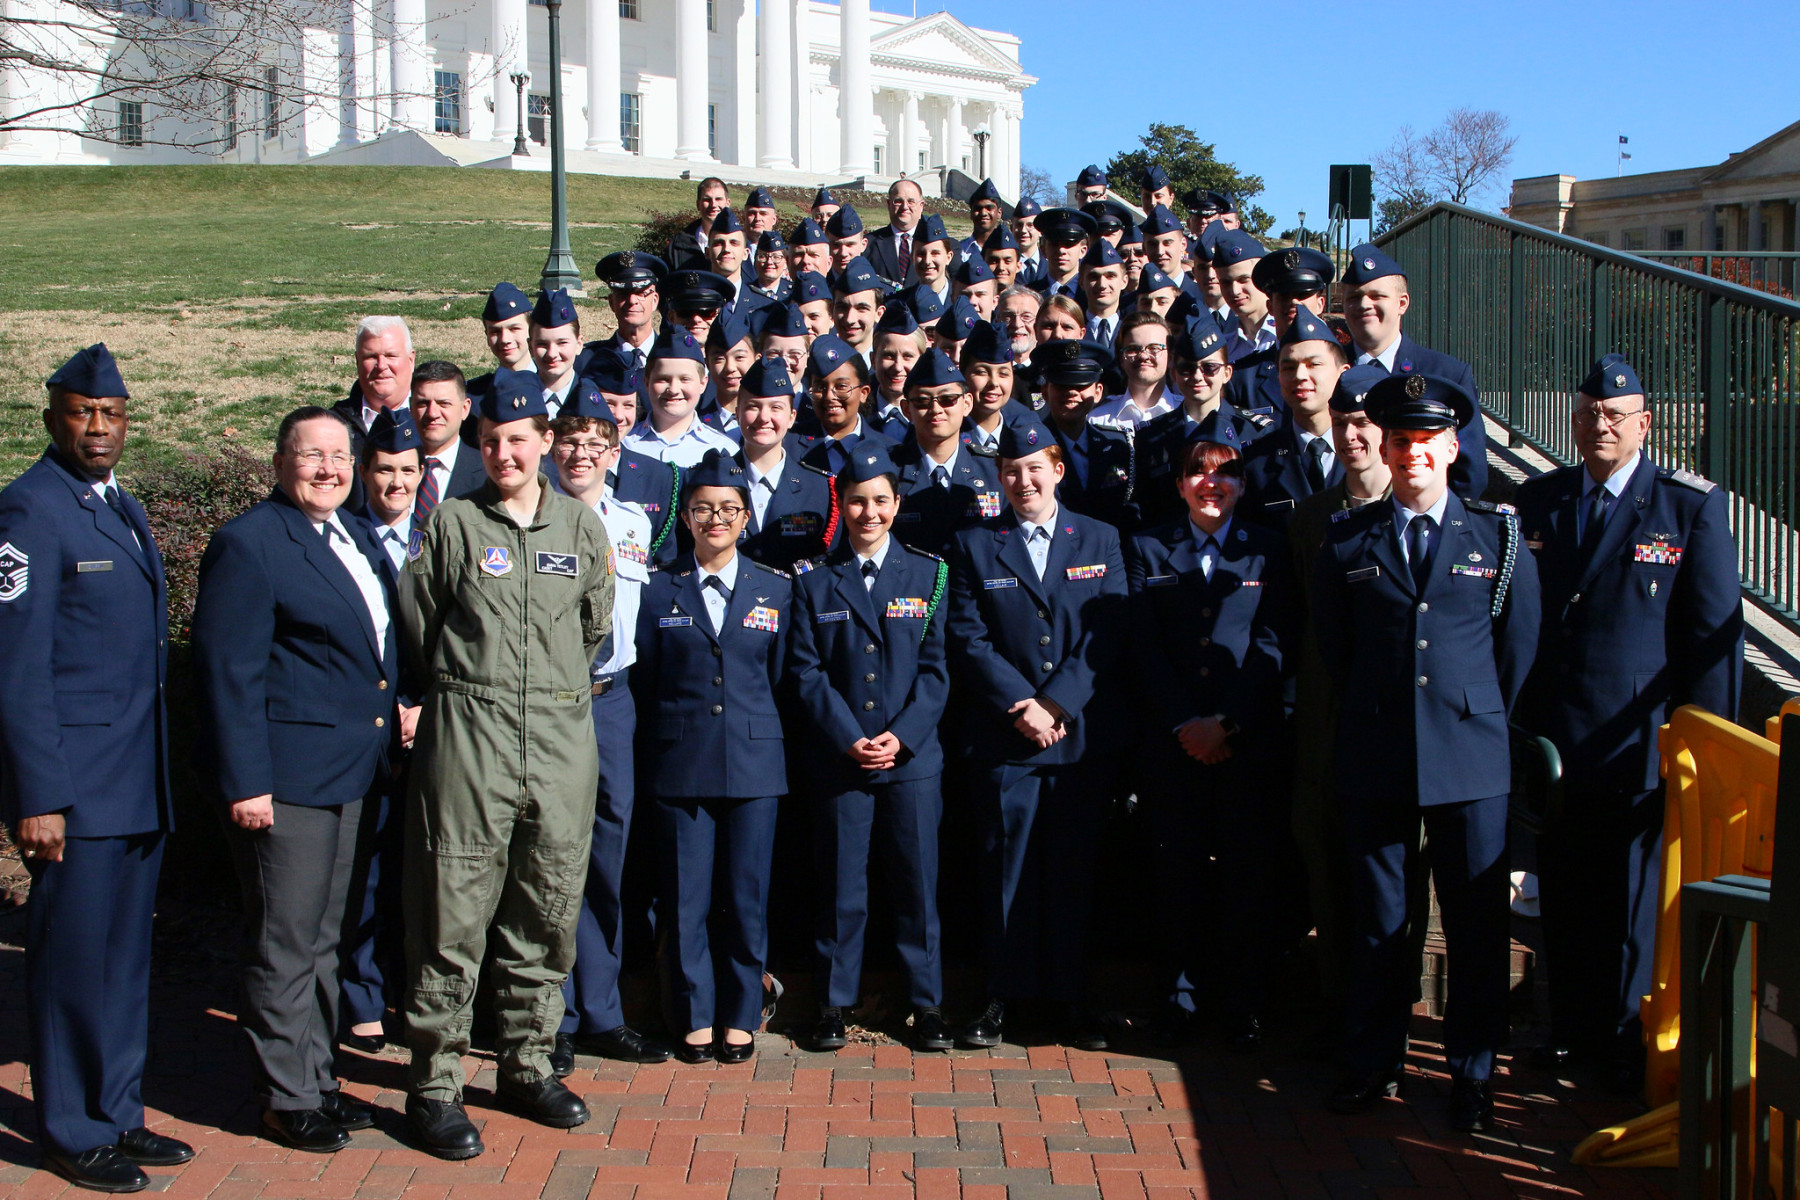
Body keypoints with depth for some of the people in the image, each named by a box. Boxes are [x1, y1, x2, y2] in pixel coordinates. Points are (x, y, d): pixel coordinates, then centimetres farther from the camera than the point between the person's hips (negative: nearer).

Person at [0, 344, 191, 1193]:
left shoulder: (124, 510, 15)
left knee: (125, 956, 14)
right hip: (75, 782, -8)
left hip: (139, 781, 8)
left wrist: (163, 773, 16)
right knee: (74, 957, 2)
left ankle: (117, 1114, 25)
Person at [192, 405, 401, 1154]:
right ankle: (287, 1099, 14)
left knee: (322, 938, 18)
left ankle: (319, 1079, 30)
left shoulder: (355, 537, 12)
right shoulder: (248, 545, -13)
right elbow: (228, 672, -17)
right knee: (284, 945, 1)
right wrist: (245, 784, -20)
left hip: (350, 771, 8)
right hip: (285, 776, -8)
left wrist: (393, 702, 8)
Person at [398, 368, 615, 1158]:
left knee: (548, 910, 10)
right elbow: (416, 623, 7)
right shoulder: (451, 523, 2)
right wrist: (469, 687, 10)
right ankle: (434, 1085, 6)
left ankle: (527, 1067, 24)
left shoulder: (582, 526, 10)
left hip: (564, 739, 3)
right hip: (468, 735, -3)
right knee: (453, 913, -3)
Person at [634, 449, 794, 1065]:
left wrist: (768, 739, 4)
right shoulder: (659, 592, 6)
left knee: (746, 897, 4)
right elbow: (644, 684, 7)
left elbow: (781, 680, 9)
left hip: (754, 762, 0)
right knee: (686, 898, 2)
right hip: (681, 763, 0)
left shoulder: (776, 590, 7)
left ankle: (740, 1018, 17)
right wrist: (655, 753, 2)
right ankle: (695, 1018, 15)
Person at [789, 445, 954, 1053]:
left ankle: (927, 1002, 16)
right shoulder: (813, 579, 6)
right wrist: (849, 739, -10)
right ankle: (835, 1002, 17)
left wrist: (901, 736, -10)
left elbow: (936, 666, 2)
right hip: (838, 757, 0)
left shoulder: (929, 573, 6)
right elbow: (807, 671, 1)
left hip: (914, 755, 0)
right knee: (840, 884, 5)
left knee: (918, 882, 4)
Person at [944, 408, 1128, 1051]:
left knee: (1074, 869, 6)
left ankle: (1071, 997, 15)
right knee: (1006, 866, 3)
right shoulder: (974, 546, 7)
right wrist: (1020, 706, -12)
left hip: (1082, 734, 1)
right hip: (1002, 737, -1)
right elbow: (968, 639, -1)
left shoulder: (1100, 540, 9)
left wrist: (1056, 704, -11)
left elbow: (1106, 635, 0)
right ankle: (1003, 994, 13)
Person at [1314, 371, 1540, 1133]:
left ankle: (1472, 1076, 17)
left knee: (1477, 923, 4)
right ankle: (1373, 1064, 21)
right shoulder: (1347, 542, 6)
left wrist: (1489, 723, 8)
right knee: (1378, 920, 8)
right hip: (1374, 759, 1)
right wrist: (1370, 718, 11)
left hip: (1471, 758, -1)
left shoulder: (1499, 538, 5)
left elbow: (1520, 647, 8)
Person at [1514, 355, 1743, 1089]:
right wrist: (1509, 723, 6)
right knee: (1564, 898, 12)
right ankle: (1572, 1029, 27)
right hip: (1550, 743, 3)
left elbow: (1716, 631, -3)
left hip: (1639, 745, -3)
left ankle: (1626, 1043, 21)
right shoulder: (1536, 502, 8)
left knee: (1634, 903, 5)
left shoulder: (1693, 506, -2)